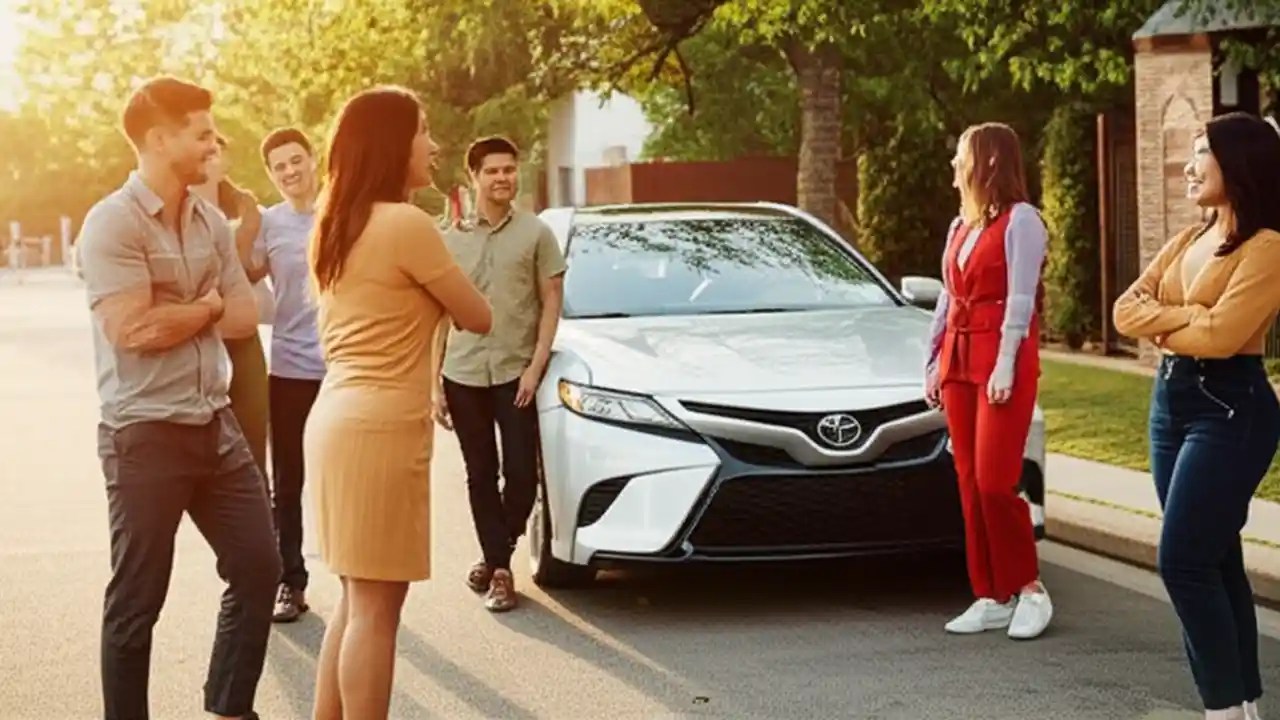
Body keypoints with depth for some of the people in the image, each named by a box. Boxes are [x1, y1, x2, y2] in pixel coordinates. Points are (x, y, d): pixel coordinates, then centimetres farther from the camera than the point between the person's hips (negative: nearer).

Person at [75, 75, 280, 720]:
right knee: (137, 599, 2)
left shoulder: (211, 221, 9)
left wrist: (176, 315, -11)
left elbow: (244, 317, 6)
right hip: (145, 434, -7)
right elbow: (132, 329, -22)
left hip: (215, 423, 7)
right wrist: (207, 307, -6)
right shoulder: (112, 222, -14)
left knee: (258, 568, 11)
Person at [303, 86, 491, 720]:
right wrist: (444, 297, 14)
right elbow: (478, 318, -3)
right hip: (381, 428, -9)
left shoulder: (336, 228, 14)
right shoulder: (407, 224, -13)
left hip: (339, 417, 9)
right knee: (375, 607, -5)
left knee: (357, 600, 16)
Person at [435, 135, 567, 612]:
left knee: (521, 473, -3)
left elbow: (552, 302, 1)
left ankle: (499, 557, 14)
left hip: (516, 372, -2)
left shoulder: (536, 233, 1)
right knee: (480, 475, 7)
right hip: (463, 375, 2)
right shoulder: (452, 239, 8)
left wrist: (536, 366, -9)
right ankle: (498, 565, 15)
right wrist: (434, 382, 5)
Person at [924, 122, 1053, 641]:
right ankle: (992, 597, 9)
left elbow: (1020, 298, -12)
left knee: (995, 481, -12)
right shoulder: (961, 225, 19)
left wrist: (1006, 365, -18)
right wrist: (934, 363, 17)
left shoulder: (1019, 219, -5)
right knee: (970, 485, 4)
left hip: (1001, 360, -8)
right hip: (958, 359, 8)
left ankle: (1029, 589, 1)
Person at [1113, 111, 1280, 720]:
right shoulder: (1188, 241, 13)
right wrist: (1182, 316, -13)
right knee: (1214, 562, 9)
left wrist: (1157, 320, -4)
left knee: (1184, 562, -13)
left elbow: (1218, 335, -22)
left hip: (1230, 409, -8)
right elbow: (1125, 310, 5)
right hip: (1170, 399, 8)